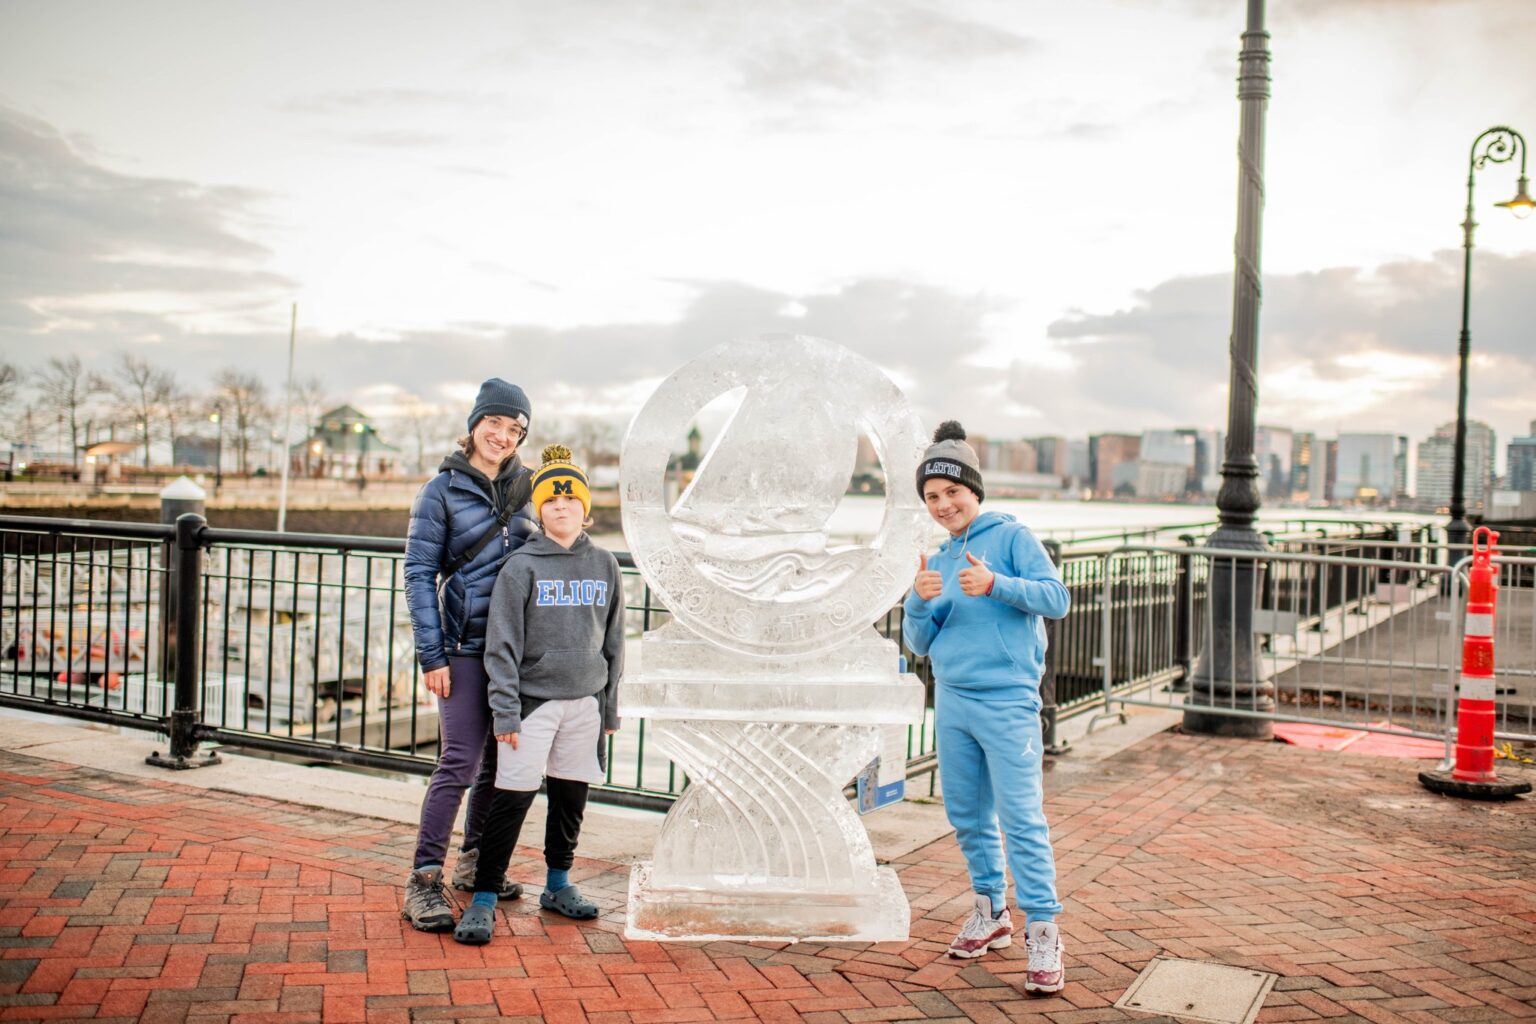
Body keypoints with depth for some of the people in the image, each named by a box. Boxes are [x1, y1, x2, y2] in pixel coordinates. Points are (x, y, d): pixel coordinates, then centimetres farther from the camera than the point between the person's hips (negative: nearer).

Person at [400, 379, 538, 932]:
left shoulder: (527, 488, 9)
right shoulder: (443, 490, -3)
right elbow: (419, 573, -5)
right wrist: (431, 655, -12)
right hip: (467, 645, -5)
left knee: (501, 759, 12)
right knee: (459, 761, -9)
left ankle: (474, 862, 28)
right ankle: (423, 881, 0)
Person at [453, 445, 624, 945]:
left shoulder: (604, 565, 8)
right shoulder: (521, 567, -4)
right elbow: (503, 645, -6)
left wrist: (610, 705, 11)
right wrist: (505, 711, -11)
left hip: (585, 702, 4)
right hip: (533, 699, -4)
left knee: (571, 797, 13)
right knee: (513, 798, -5)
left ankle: (558, 885, 30)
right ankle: (483, 900, 5)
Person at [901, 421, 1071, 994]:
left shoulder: (1011, 536, -1)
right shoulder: (939, 561, 14)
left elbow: (1058, 599, -10)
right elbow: (918, 644, 10)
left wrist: (996, 585, -23)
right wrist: (918, 601, -10)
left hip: (1006, 702, -6)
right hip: (952, 700, 6)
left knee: (1021, 816, -7)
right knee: (966, 813, 12)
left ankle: (1042, 931, 0)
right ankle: (991, 911, 28)